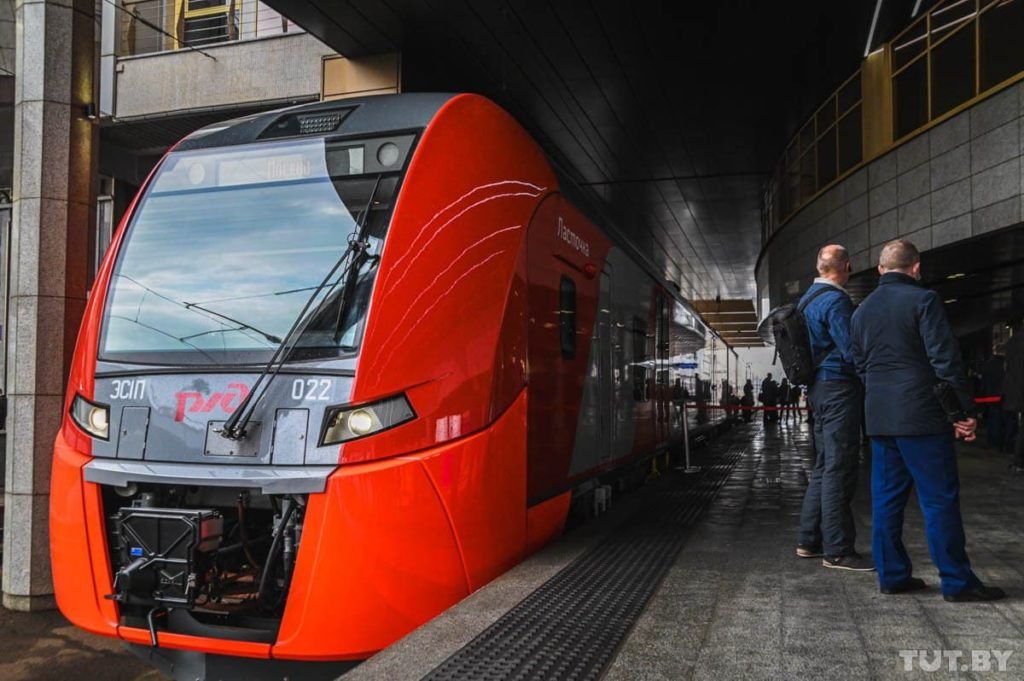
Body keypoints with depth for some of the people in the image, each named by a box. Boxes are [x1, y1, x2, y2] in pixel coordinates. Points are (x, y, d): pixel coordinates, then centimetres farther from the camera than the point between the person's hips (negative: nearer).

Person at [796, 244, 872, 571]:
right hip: (839, 387, -10)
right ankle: (837, 550, 0)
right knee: (839, 470, -5)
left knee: (824, 467, 15)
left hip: (820, 387, 10)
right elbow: (852, 350, -18)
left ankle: (810, 541, 22)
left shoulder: (808, 299, 15)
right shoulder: (836, 300, -15)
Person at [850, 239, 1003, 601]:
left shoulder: (862, 310, 13)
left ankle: (892, 574, 14)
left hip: (879, 418, 7)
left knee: (886, 497, 9)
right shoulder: (924, 300, -7)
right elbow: (946, 360, -12)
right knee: (940, 498, 0)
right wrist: (966, 409, -8)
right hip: (921, 416, -6)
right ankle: (957, 581, 5)